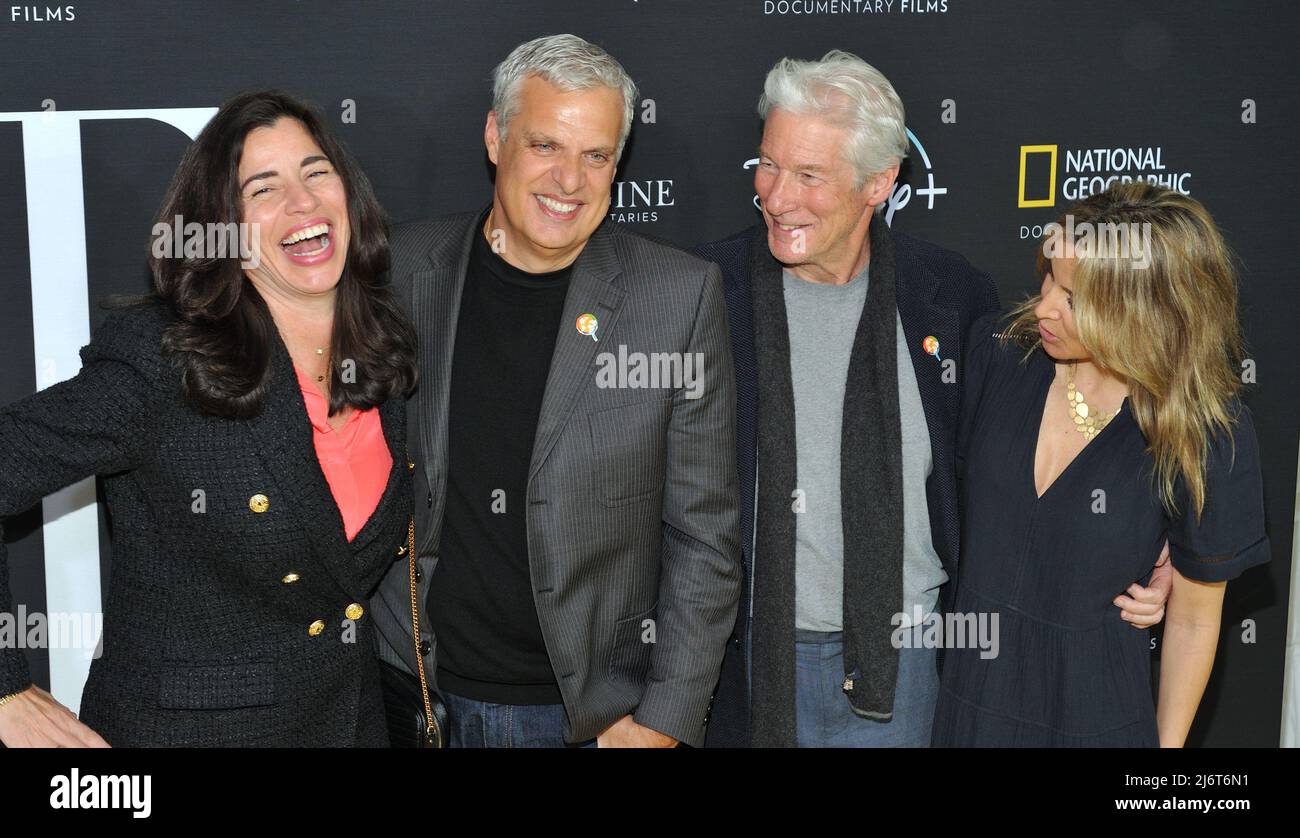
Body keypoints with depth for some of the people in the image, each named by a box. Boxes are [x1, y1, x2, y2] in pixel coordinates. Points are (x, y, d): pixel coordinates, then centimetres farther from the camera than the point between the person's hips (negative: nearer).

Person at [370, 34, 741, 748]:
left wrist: (664, 721, -9)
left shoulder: (681, 296, -10)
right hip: (425, 700, 2)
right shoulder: (404, 267, -4)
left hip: (601, 711, -2)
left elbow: (705, 535, -7)